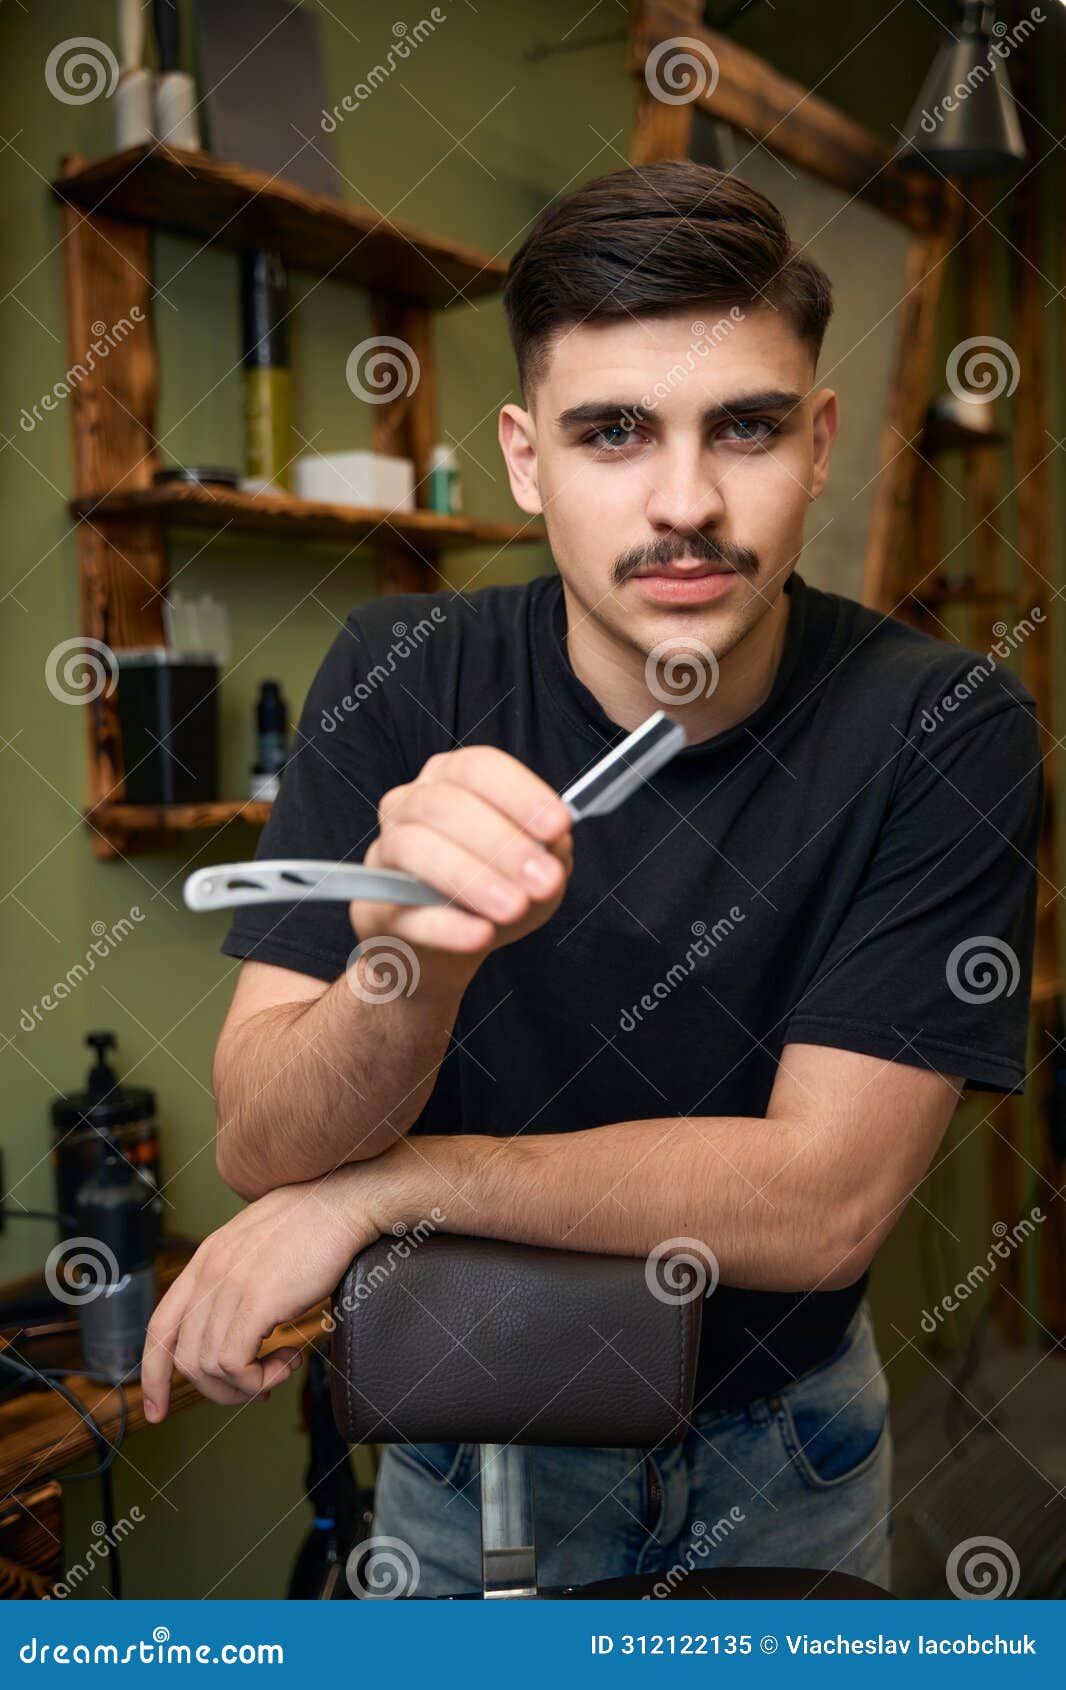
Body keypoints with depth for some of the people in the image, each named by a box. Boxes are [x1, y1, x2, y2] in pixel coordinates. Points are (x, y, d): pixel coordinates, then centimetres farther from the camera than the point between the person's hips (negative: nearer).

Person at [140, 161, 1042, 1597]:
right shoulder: (399, 677, -18)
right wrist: (404, 961, -43)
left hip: (784, 1453, 0)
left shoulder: (945, 726, -22)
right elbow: (261, 1147, -22)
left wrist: (385, 1184, -25)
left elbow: (823, 1199, -26)